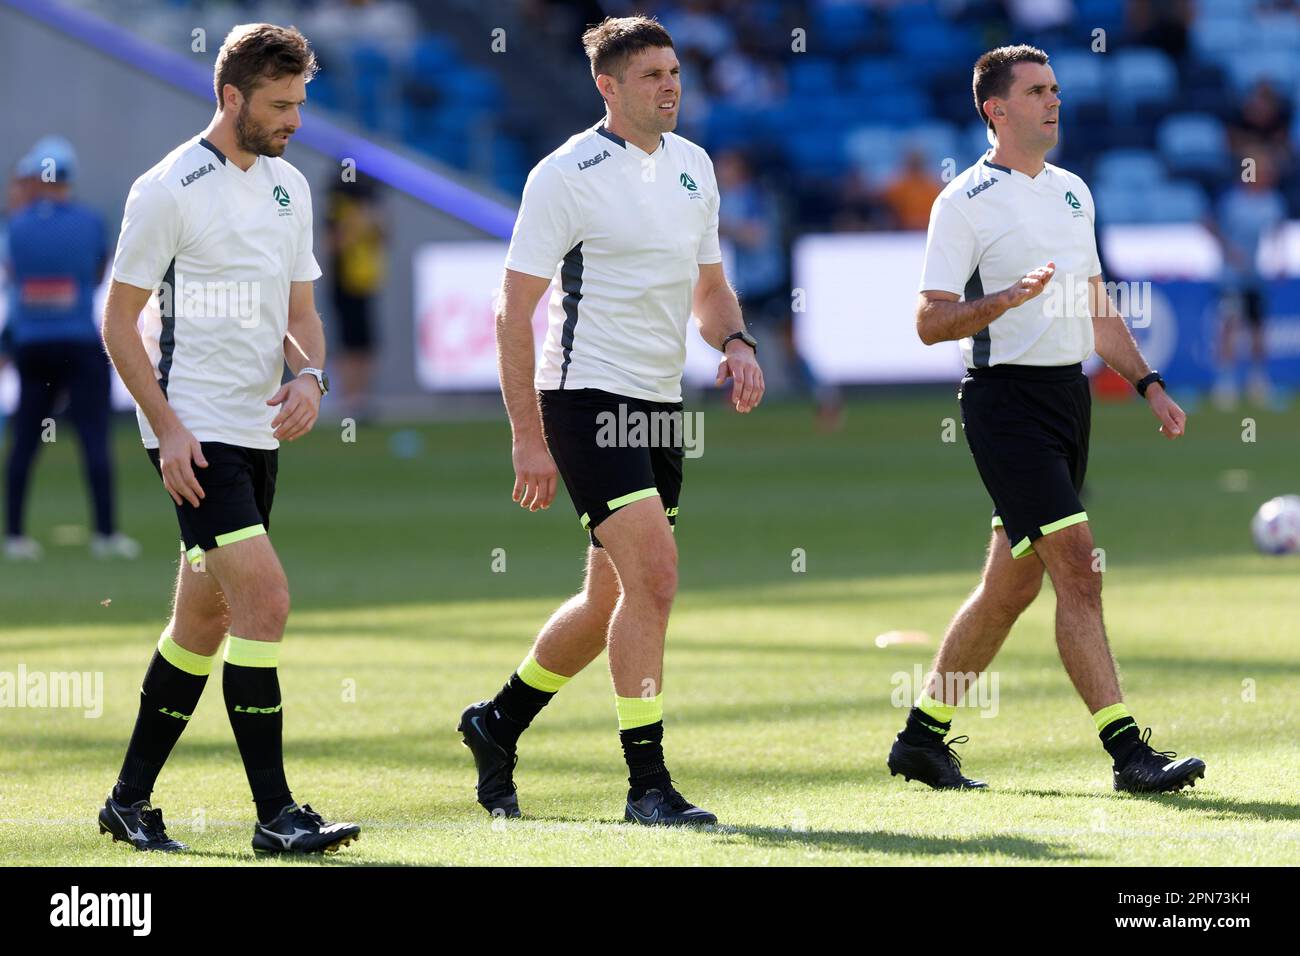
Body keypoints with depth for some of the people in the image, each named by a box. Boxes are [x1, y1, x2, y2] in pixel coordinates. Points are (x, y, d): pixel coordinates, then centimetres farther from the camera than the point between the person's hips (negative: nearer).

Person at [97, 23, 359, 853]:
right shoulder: (168, 191, -10)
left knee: (204, 621, 11)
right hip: (196, 434, -8)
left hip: (258, 433, 8)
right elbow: (120, 320, -7)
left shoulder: (290, 187, 11)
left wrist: (309, 376, -4)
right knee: (265, 597, -17)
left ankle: (131, 800, 23)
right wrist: (167, 427, -14)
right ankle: (275, 815, -14)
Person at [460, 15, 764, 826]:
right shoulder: (568, 175, -11)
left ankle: (498, 724, 34)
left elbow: (708, 286, 22)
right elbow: (515, 311, -11)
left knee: (613, 600, 13)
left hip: (661, 404, 8)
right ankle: (647, 783, -13)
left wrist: (738, 343, 0)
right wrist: (528, 436, -15)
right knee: (654, 576, -17)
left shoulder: (693, 165, 11)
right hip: (587, 397, -8)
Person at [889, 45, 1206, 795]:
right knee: (1078, 571, -15)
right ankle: (1127, 750, -17)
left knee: (1013, 585, 11)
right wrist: (1010, 297, -26)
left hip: (1070, 393, 8)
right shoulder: (965, 202, -8)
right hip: (1006, 395, -8)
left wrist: (1149, 384, 14)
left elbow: (1098, 310, 23)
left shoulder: (1073, 191, 16)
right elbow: (931, 322, -12)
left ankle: (924, 735, 22)